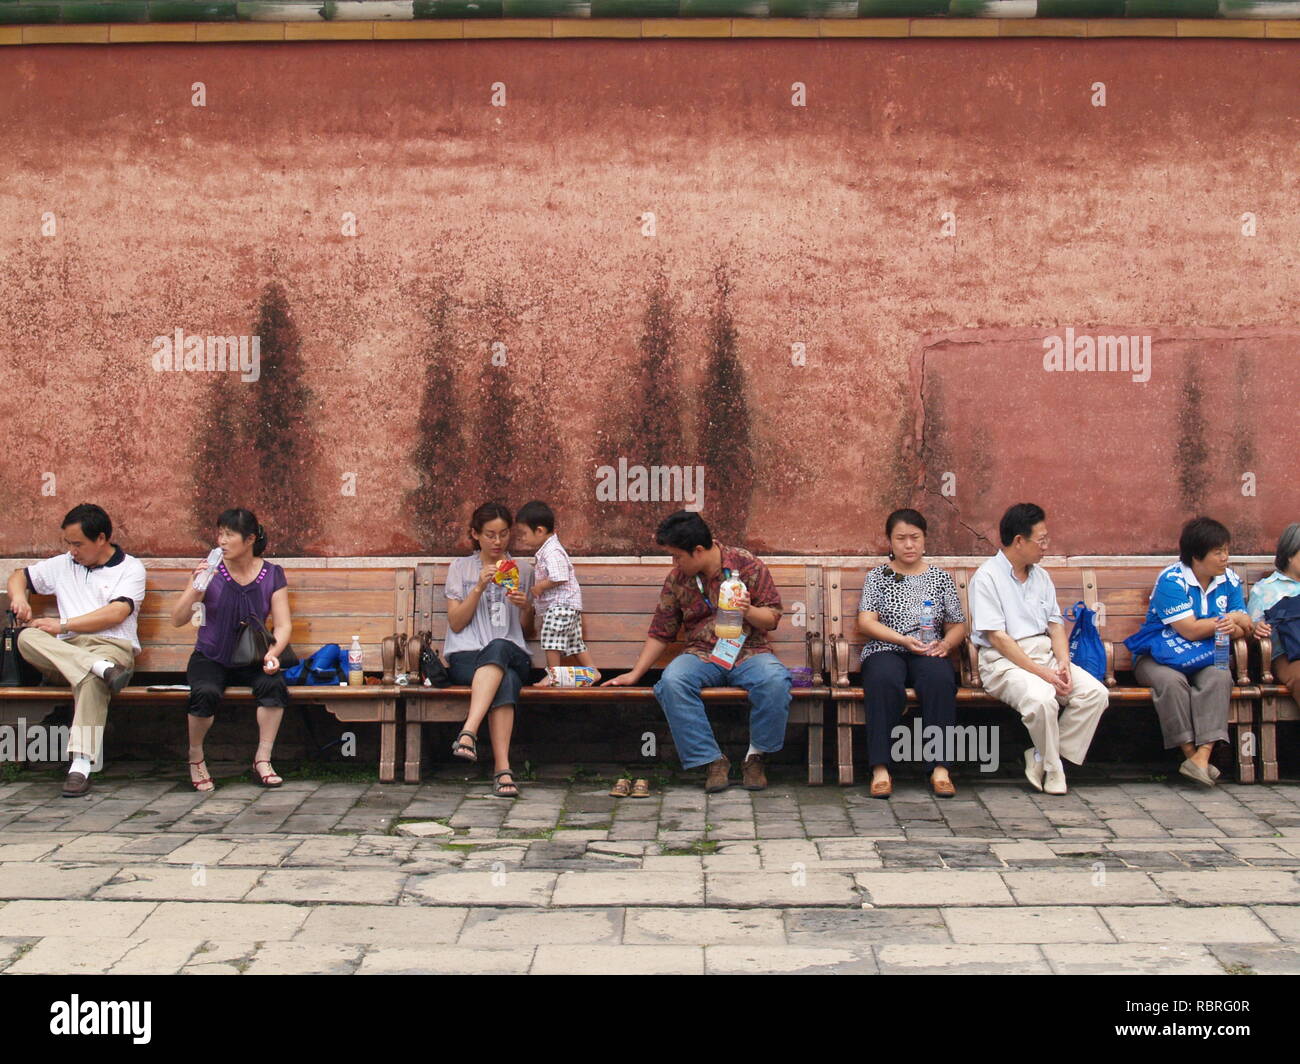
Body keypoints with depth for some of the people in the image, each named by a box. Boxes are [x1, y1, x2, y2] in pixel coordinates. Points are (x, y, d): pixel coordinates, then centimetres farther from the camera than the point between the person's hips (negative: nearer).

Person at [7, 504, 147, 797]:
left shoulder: (130, 569, 7)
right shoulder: (62, 565, 23)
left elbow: (116, 613, -7)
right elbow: (19, 575, 31)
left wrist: (63, 625, -9)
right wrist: (18, 597, 6)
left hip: (113, 646, -4)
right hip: (65, 650, 5)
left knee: (92, 679, -40)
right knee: (27, 638, -29)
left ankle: (82, 764, -48)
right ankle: (103, 669, -45)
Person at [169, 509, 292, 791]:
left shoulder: (272, 575, 0)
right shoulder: (211, 572, -4)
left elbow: (283, 625, -1)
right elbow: (178, 620, -7)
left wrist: (272, 653, -21)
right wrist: (195, 588, -24)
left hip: (251, 661, 1)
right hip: (210, 659, -1)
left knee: (273, 683, -31)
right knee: (206, 693, -32)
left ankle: (262, 759, -16)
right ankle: (195, 756, -5)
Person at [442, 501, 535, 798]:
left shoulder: (523, 570, 20)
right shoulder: (460, 567, 15)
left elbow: (529, 630, 19)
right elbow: (456, 624, 5)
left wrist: (525, 607, -3)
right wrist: (479, 588, -8)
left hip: (513, 654, 1)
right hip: (465, 658, -1)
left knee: (498, 648, -39)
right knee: (505, 681, -38)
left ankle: (468, 733, -51)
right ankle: (503, 769, -48)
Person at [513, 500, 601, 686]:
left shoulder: (553, 553, -19)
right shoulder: (545, 550, 14)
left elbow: (559, 579, -26)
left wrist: (539, 587, -15)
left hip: (561, 603, -11)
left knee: (552, 637, -7)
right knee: (574, 641, 12)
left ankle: (552, 674, 0)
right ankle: (592, 671, 15)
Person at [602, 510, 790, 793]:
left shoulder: (747, 565, -1)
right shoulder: (676, 579, 8)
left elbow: (773, 618, 2)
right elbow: (660, 633, 14)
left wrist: (748, 611, -20)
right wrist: (635, 674, 8)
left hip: (748, 653, -2)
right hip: (701, 654, 2)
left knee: (775, 681, -35)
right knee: (671, 682, -32)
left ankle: (755, 756, -13)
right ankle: (712, 759, -22)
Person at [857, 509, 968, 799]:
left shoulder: (940, 577, 19)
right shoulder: (878, 576, 15)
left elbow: (958, 625, 17)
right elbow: (866, 622, 2)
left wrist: (945, 643, -6)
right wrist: (903, 639, -12)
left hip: (928, 655, 1)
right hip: (886, 652, -1)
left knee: (940, 679, -36)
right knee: (884, 681, -38)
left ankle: (939, 767, -35)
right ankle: (880, 768, -38)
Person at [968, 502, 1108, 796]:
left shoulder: (1041, 576, 17)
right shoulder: (987, 577, -6)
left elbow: (1055, 625, 15)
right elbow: (997, 637, -13)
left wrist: (1063, 663, -6)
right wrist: (1041, 672, -18)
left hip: (1045, 654, 7)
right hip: (1005, 661, -7)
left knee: (1095, 693, -18)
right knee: (1041, 699, -35)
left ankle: (1044, 758, -8)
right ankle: (1052, 769, -10)